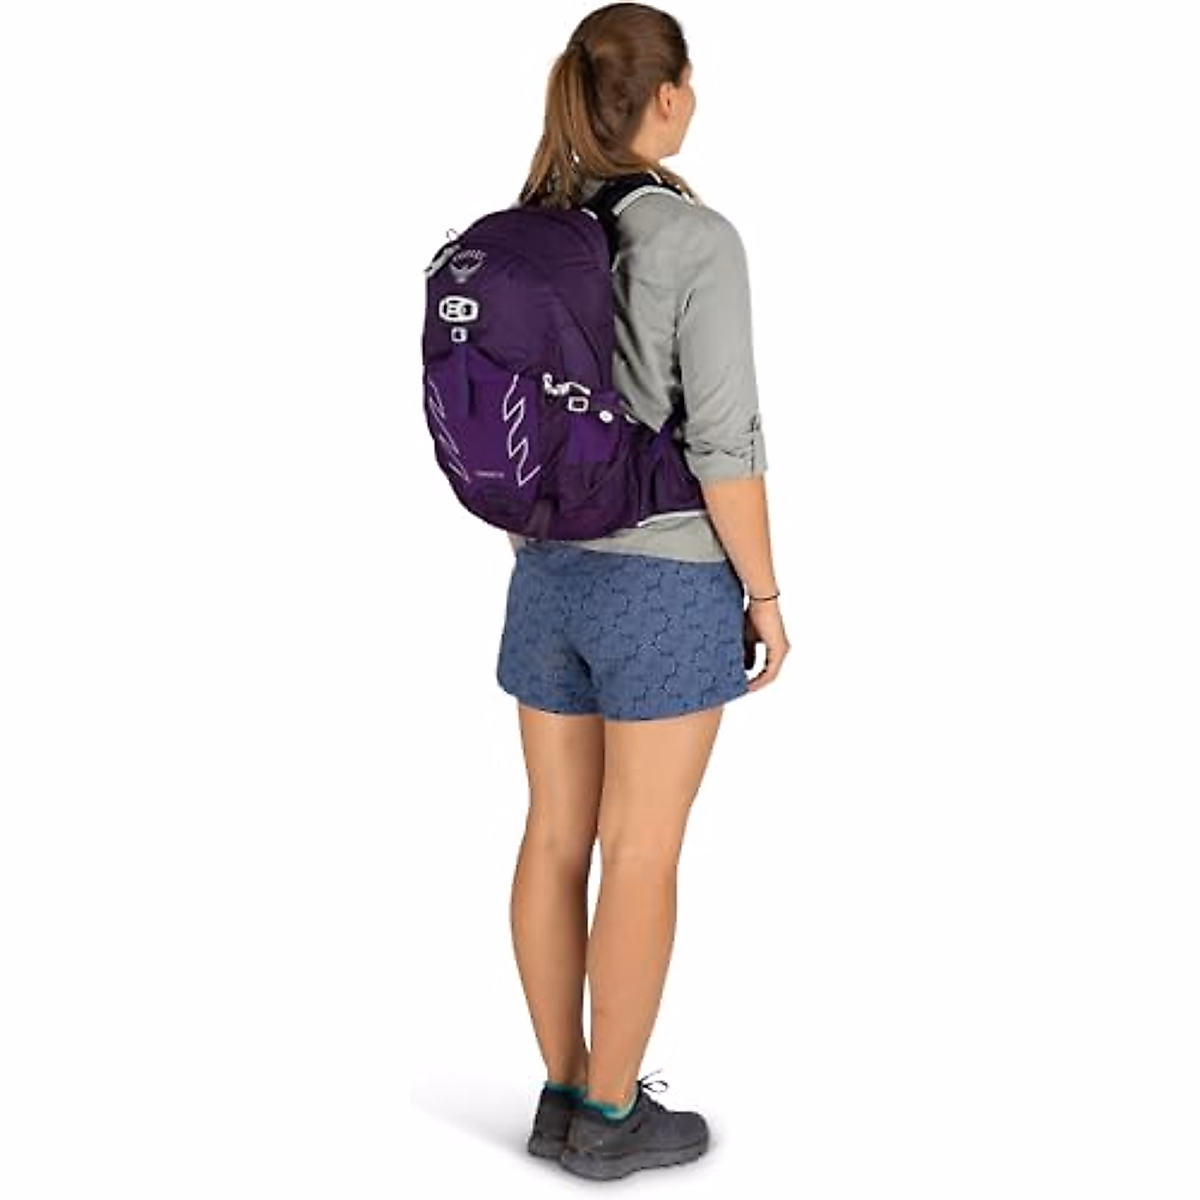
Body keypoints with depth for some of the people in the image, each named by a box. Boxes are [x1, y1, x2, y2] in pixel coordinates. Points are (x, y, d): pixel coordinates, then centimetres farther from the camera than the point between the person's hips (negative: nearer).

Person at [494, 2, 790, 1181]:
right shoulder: (699, 242, -16)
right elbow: (724, 445, -18)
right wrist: (765, 595, -7)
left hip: (553, 574, 7)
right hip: (666, 585, -6)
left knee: (557, 836, 13)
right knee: (643, 854, 4)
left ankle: (563, 1094, 23)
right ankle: (612, 1116, 15)